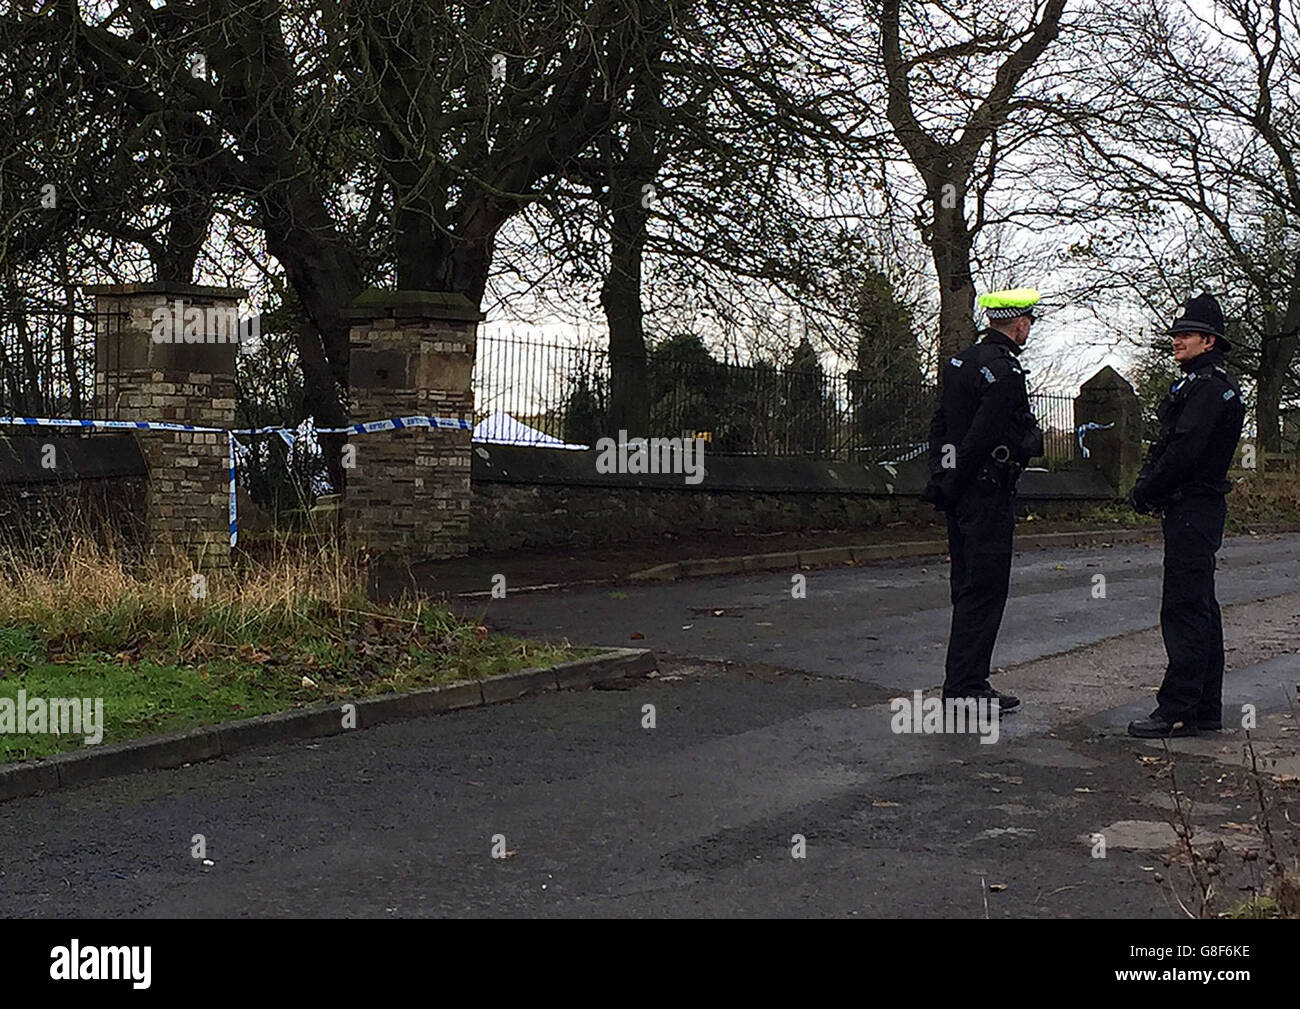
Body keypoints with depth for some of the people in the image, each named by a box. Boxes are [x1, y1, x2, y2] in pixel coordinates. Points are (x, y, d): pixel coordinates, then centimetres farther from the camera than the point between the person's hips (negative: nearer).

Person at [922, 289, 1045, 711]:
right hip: (989, 492, -9)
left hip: (962, 491, 9)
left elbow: (939, 425, 16)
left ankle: (963, 680, 20)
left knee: (968, 588, 14)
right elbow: (981, 436, -20)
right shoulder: (1005, 371, -16)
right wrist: (953, 485, -12)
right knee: (985, 590, -5)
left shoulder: (961, 361, 14)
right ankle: (965, 687, -4)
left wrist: (940, 480, 16)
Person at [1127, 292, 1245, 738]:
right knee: (1199, 609, 13)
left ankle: (1178, 711, -8)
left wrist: (1144, 492, -12)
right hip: (1197, 508, 11)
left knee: (1184, 610, -9)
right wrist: (1148, 487, 5)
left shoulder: (1209, 387, -15)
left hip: (1191, 510, -11)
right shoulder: (1208, 383, 19)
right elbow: (1170, 445, 18)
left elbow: (1184, 451, -22)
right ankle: (1205, 708, 19)